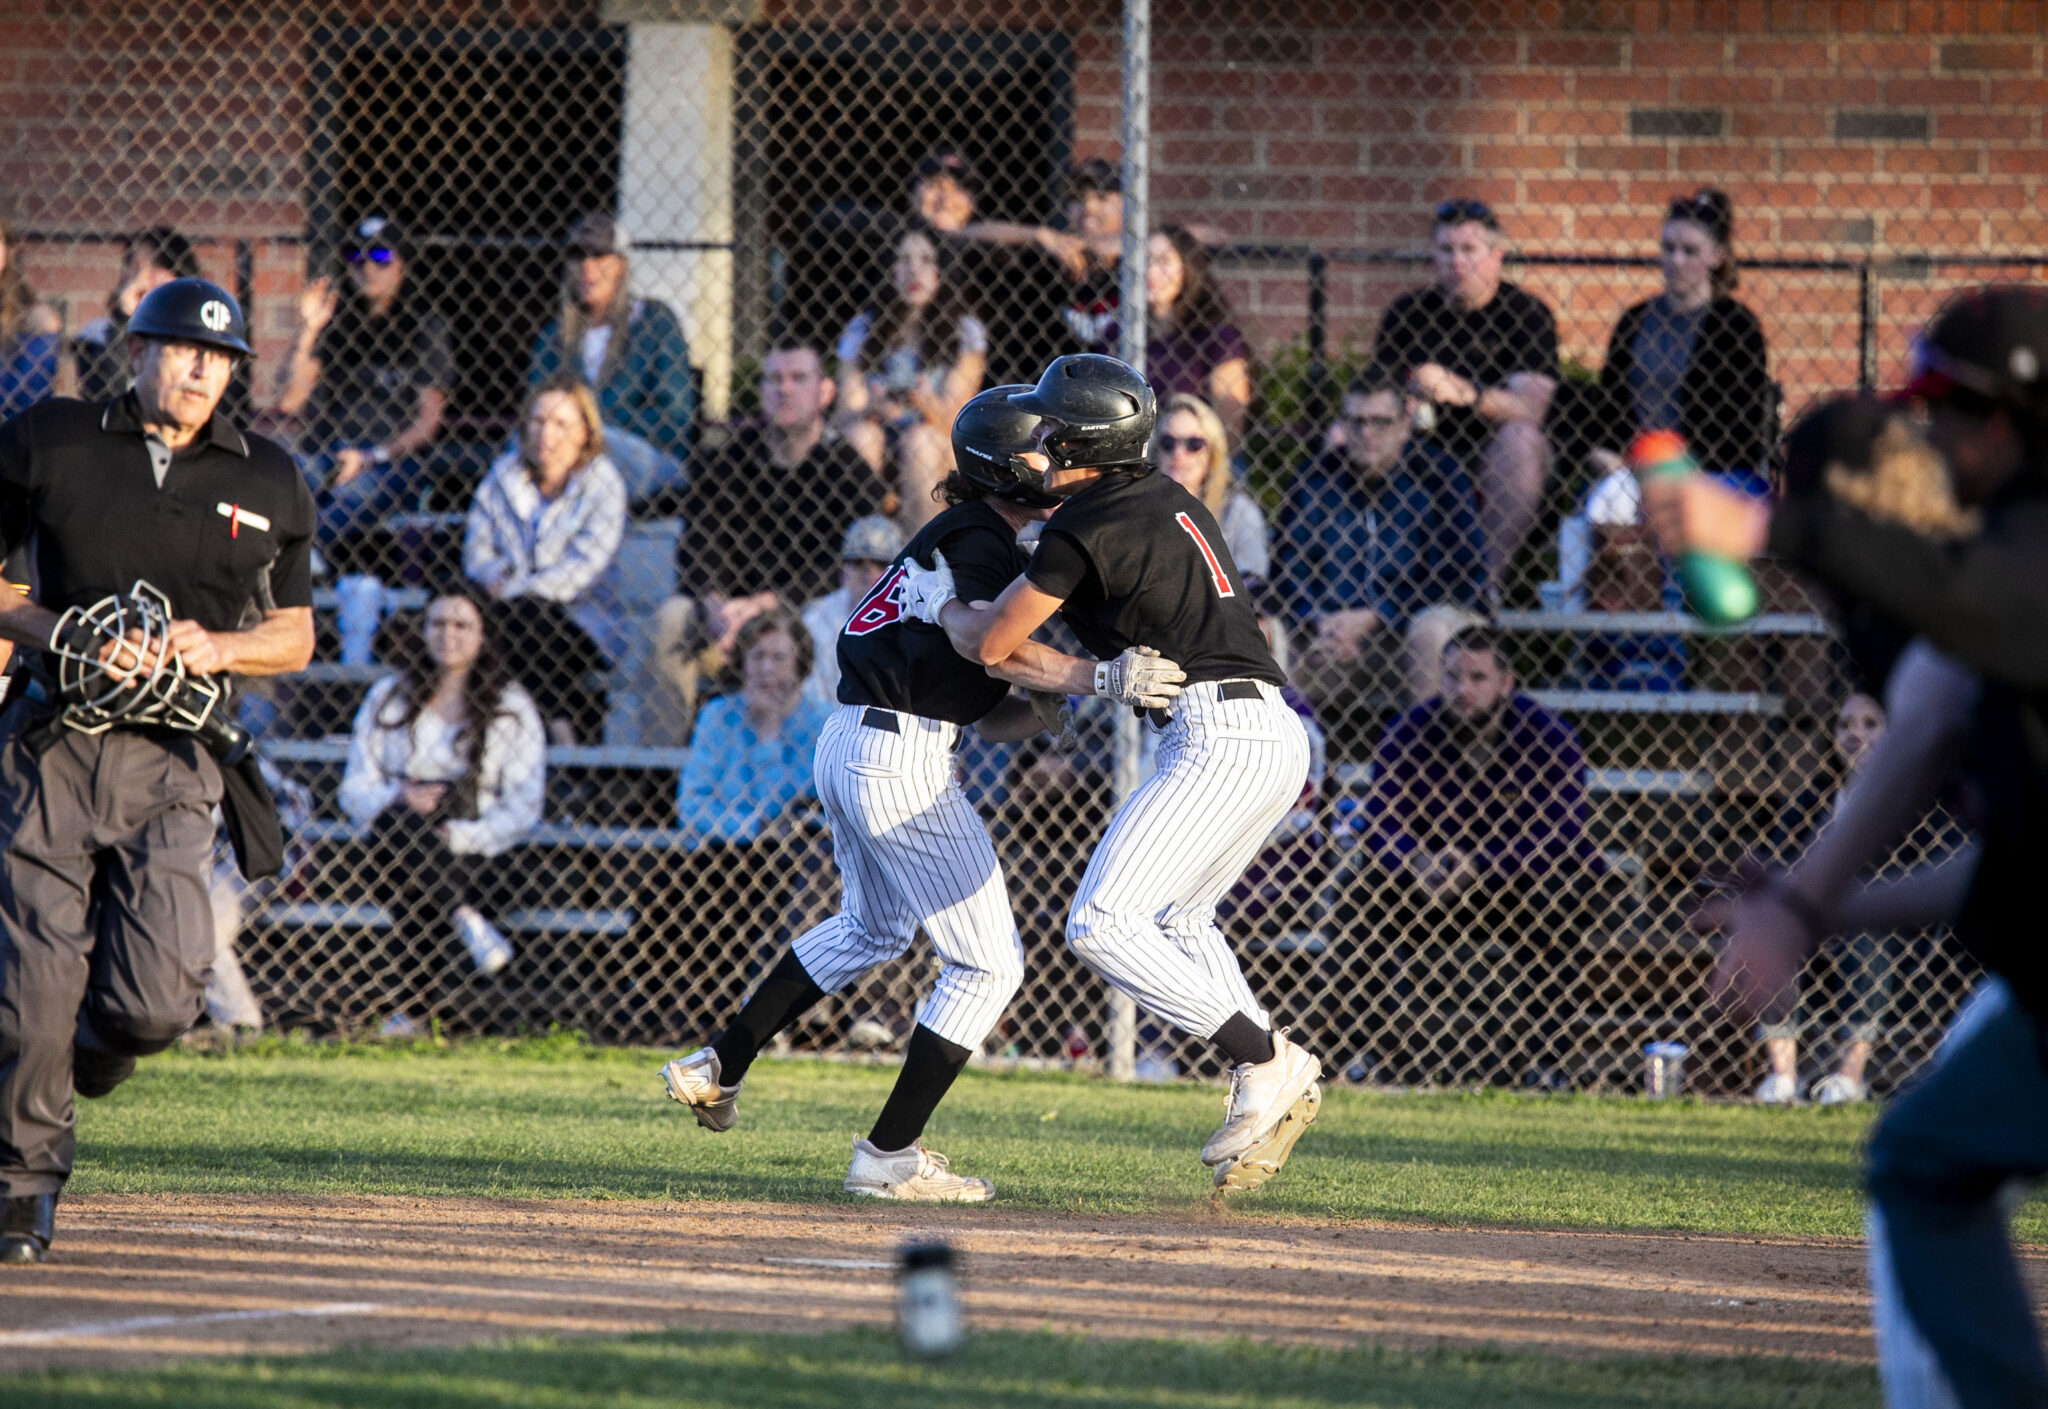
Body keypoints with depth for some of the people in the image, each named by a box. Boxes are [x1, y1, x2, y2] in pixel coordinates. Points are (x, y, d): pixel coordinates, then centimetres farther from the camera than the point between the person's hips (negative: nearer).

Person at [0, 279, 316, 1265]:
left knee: (159, 999, -11)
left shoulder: (267, 483, 10)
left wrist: (219, 648, -5)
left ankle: (83, 1056, 24)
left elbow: (295, 636, 16)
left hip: (173, 765, 1)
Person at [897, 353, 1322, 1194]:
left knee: (1100, 926, -12)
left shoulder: (1085, 530, -9)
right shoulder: (1165, 498, 16)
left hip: (1219, 740, -10)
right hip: (1279, 739, 10)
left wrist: (937, 601, 19)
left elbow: (990, 644, 0)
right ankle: (1269, 1091, 16)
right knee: (1177, 918, 24)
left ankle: (1265, 1062, -13)